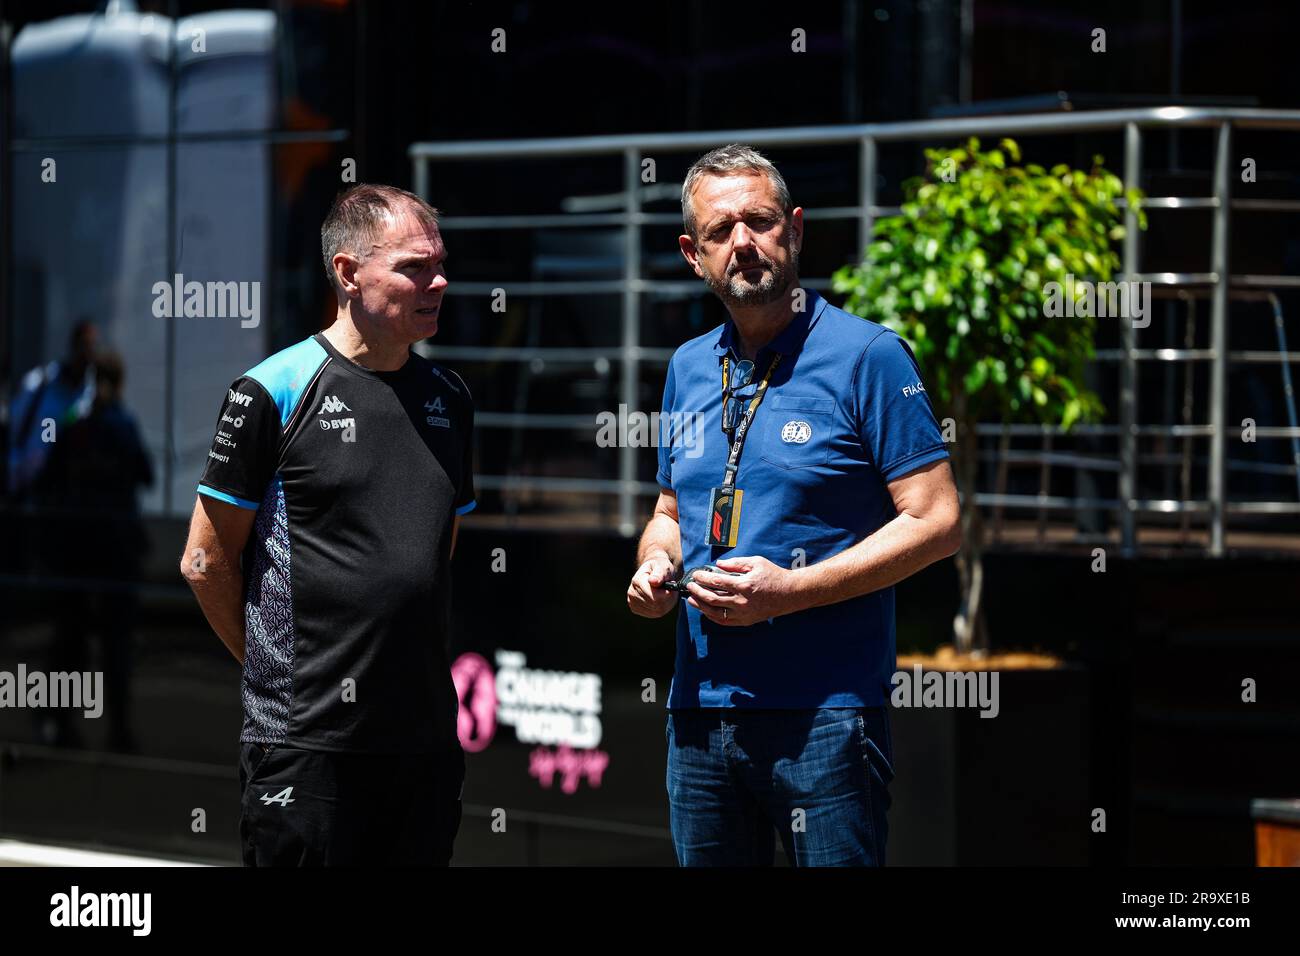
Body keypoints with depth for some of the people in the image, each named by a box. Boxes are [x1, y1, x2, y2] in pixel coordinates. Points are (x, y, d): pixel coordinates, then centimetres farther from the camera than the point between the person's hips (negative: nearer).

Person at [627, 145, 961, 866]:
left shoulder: (866, 356, -6)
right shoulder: (688, 368, 14)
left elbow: (935, 523, -10)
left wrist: (792, 590, -17)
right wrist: (655, 564, 2)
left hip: (824, 717, -6)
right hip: (698, 711, 6)